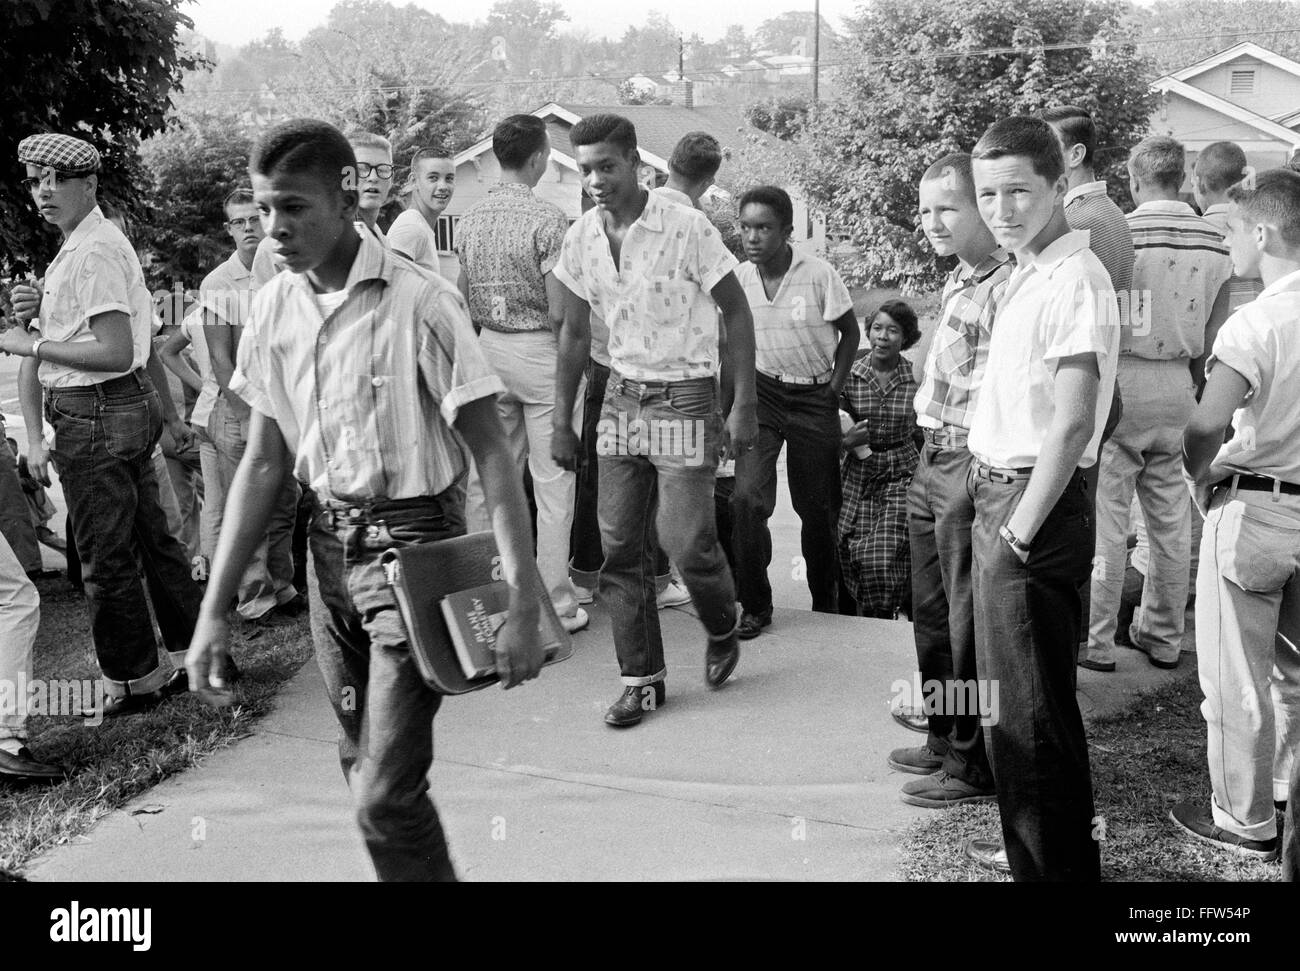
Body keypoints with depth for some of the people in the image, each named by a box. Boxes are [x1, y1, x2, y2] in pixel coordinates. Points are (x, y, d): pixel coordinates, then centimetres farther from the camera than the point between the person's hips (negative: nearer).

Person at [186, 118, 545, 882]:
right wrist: (216, 607, 6)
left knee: (387, 795, -9)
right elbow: (264, 465, 8)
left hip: (413, 546, -6)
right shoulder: (275, 310, 2)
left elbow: (492, 453, -15)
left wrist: (523, 606, -20)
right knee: (364, 766, 17)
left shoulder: (419, 303, -16)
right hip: (330, 543, 6)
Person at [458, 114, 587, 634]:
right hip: (540, 351, -6)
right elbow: (559, 311, -16)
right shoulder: (547, 219, -14)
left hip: (487, 348, 7)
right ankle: (555, 605, 5)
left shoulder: (469, 219, 6)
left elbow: (464, 300, 11)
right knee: (552, 483, 0)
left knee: (488, 476, 12)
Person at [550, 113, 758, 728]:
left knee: (685, 540, -7)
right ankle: (641, 679, 15)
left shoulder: (686, 229, -14)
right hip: (621, 397, 5)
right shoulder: (580, 239, 2)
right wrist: (562, 421, 11)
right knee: (620, 545, 3)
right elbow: (574, 335, 12)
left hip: (684, 396, -5)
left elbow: (736, 313, -6)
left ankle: (723, 631, 25)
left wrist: (743, 405, -11)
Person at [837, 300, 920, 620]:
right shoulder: (849, 377, -2)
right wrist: (846, 440, -15)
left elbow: (921, 432, 8)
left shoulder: (915, 378, -3)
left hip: (901, 475, -1)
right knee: (859, 559, -5)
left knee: (884, 558, -16)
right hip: (859, 477, 2)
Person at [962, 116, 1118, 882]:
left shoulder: (1073, 279, -17)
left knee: (1035, 710, -1)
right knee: (1012, 695, 21)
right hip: (999, 495, 10)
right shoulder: (1028, 275, 13)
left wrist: (1022, 529, -19)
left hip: (1038, 505, -10)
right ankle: (1031, 845, 38)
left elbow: (1072, 423, -23)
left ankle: (1062, 865, 13)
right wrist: (999, 512, 14)